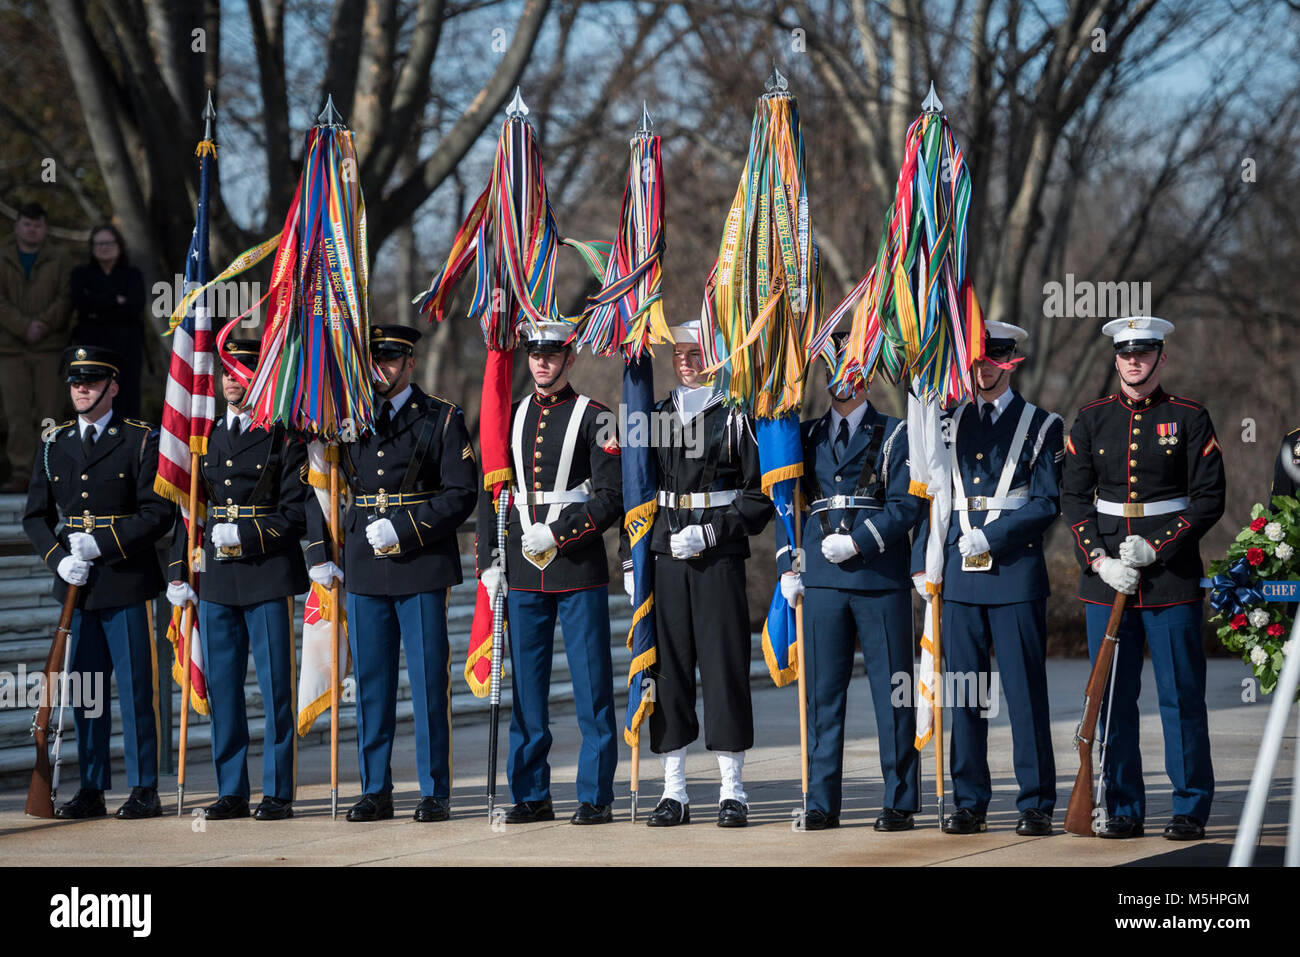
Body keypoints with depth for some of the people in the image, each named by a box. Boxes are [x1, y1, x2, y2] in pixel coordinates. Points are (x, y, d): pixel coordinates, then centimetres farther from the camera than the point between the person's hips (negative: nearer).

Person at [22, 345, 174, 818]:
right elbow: (36, 515, 12)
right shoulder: (53, 443, 12)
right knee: (84, 689, 7)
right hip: (77, 585, 5)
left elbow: (159, 513, -8)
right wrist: (60, 558, -6)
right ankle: (91, 790, 12)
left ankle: (144, 791, 4)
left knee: (136, 689, -2)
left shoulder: (142, 440, -2)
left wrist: (100, 544, -15)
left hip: (128, 583, -4)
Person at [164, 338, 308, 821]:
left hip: (267, 575, -5)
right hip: (216, 578, 5)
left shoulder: (284, 437, -2)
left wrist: (244, 535, -16)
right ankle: (231, 791, 13)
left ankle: (278, 792, 5)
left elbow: (296, 512, -6)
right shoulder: (206, 437, 12)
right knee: (221, 686, 6)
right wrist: (179, 572, 9)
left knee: (274, 686, -1)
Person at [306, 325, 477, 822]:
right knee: (371, 682, 6)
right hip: (364, 570, 4)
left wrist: (404, 529, -14)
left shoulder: (442, 420, -1)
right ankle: (375, 791, 14)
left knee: (428, 681, -1)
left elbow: (461, 495, -6)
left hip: (422, 567, -4)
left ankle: (434, 793, 5)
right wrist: (320, 553, 8)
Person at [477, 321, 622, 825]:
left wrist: (557, 535, -15)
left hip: (580, 569, -4)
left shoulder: (594, 418, -2)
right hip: (523, 572, 4)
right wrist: (488, 561, 6)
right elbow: (490, 493, 15)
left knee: (591, 686, -2)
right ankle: (531, 794, 13)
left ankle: (596, 796, 3)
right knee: (526, 686, 6)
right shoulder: (511, 417, 12)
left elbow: (611, 498, -7)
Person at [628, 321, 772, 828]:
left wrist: (709, 532, -12)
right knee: (667, 668, 2)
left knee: (725, 666, -3)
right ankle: (674, 791, 7)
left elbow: (759, 497, -1)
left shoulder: (736, 418, 1)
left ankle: (732, 791, 2)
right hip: (664, 558, 3)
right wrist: (631, 561, 9)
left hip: (720, 558, -3)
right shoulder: (655, 418, 12)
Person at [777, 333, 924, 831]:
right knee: (823, 691, 3)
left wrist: (858, 542, -14)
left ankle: (899, 802, 4)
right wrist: (787, 565, 5)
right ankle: (822, 802, 8)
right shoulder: (807, 436, 15)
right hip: (821, 580, 3)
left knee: (891, 692, -1)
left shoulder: (894, 435, 4)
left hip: (880, 577, -3)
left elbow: (905, 506, -4)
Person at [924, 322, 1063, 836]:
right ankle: (969, 803, 10)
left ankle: (1036, 805, 1)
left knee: (1026, 694, -3)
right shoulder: (950, 425, 14)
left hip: (1016, 569, -4)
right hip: (961, 576, 4)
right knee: (964, 696, 4)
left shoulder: (1042, 426, 3)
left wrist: (991, 536, -12)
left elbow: (1046, 504, -4)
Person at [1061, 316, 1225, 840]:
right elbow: (1074, 496, 6)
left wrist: (1156, 547, -12)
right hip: (1107, 579, 3)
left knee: (1182, 697, 0)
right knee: (1112, 697, 4)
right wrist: (1099, 559, -8)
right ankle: (1123, 810, 11)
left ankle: (1190, 810, 7)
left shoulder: (1190, 418, 1)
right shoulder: (1091, 419, 8)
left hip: (1172, 576, -3)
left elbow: (1209, 498, -2)